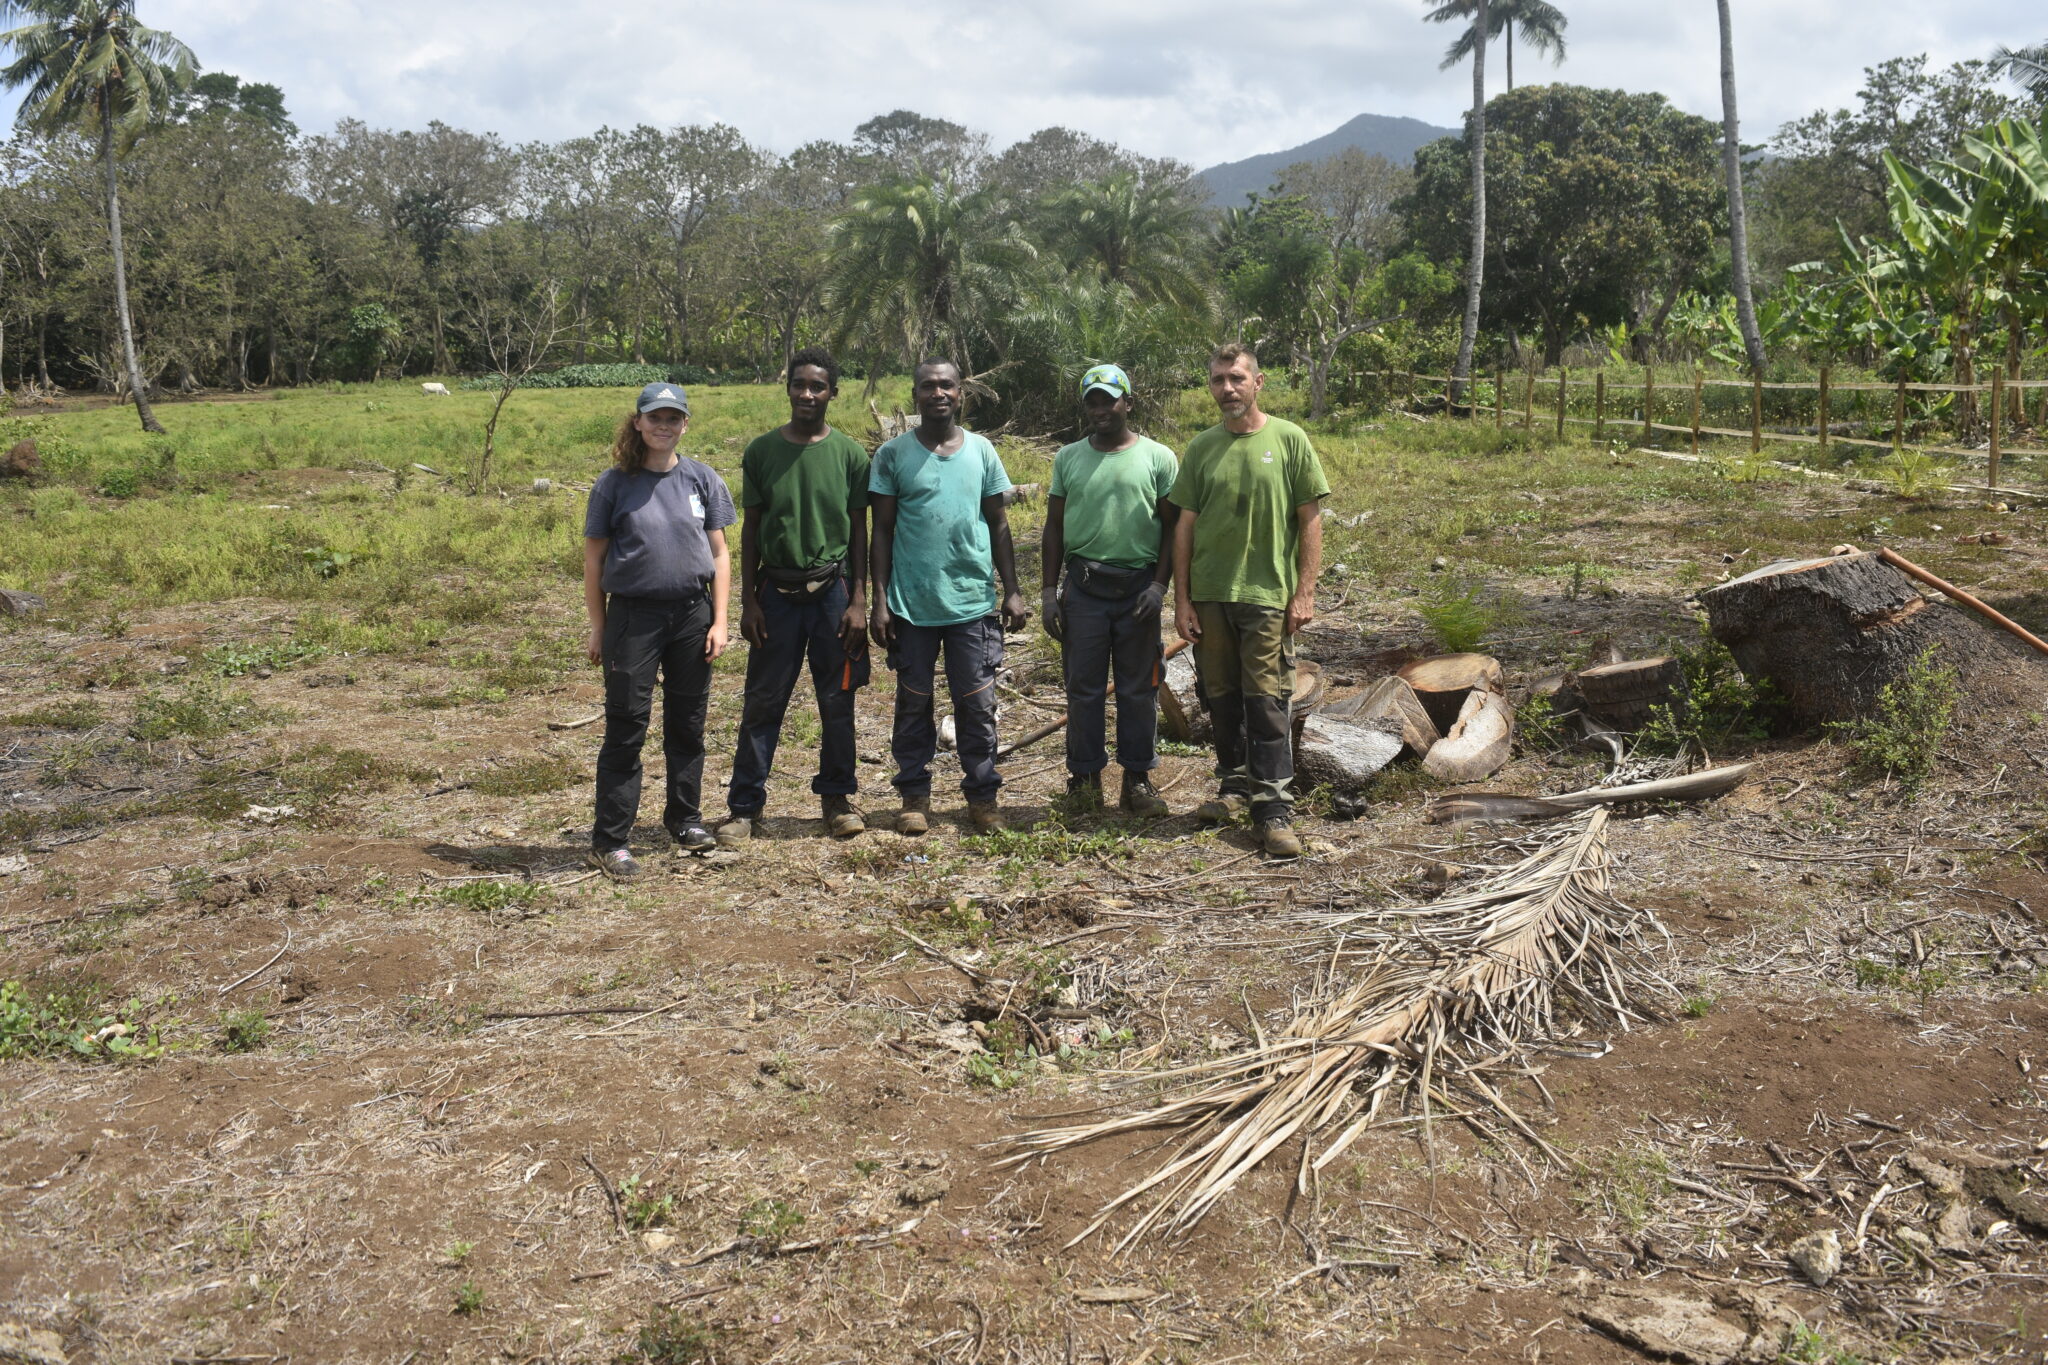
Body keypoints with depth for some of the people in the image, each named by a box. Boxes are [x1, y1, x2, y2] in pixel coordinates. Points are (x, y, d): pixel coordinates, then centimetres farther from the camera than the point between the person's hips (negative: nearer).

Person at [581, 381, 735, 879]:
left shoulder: (703, 479, 4)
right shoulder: (615, 483, -2)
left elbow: (719, 553, 7)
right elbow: (593, 559, 2)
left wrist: (719, 621, 1)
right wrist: (598, 628, 0)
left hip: (692, 614, 3)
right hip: (632, 615, -2)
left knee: (687, 725, 13)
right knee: (625, 729, -2)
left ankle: (684, 818, 30)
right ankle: (610, 841, 4)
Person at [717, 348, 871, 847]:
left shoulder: (850, 454, 1)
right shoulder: (761, 451, 2)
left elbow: (859, 530, 3)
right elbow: (750, 529, 5)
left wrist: (858, 600, -3)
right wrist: (747, 600, 0)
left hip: (833, 589, 0)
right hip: (777, 590, 0)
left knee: (838, 700, 7)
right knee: (763, 701, 2)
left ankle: (837, 796, 22)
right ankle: (745, 806, 10)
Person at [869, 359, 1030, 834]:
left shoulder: (982, 451, 6)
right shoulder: (893, 454, 1)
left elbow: (999, 525, 10)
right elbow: (882, 532, 2)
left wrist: (1012, 590, 4)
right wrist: (880, 601, -3)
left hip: (973, 601, 1)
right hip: (911, 604, -1)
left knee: (977, 704, 4)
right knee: (913, 702, 7)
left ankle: (982, 796, 15)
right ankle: (914, 795, 18)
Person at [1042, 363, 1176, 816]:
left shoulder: (1158, 458, 3)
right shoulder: (1068, 459, 9)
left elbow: (1172, 526, 4)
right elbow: (1054, 527, 11)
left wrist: (1160, 584, -7)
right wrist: (1050, 591, 4)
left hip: (1138, 586, -1)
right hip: (1084, 587, 1)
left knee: (1138, 689, 4)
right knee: (1083, 688, 3)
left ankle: (1137, 779, 13)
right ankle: (1085, 777, 12)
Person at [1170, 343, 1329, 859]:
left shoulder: (1288, 439, -1)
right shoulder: (1200, 449, 6)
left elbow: (1310, 520, 0)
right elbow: (1185, 526, 7)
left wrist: (1305, 592, -6)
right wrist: (1181, 600, 3)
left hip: (1267, 594, -3)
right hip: (1208, 597, 3)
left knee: (1267, 702, -4)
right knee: (1222, 698, 11)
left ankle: (1273, 808, 0)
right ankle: (1235, 785, 26)